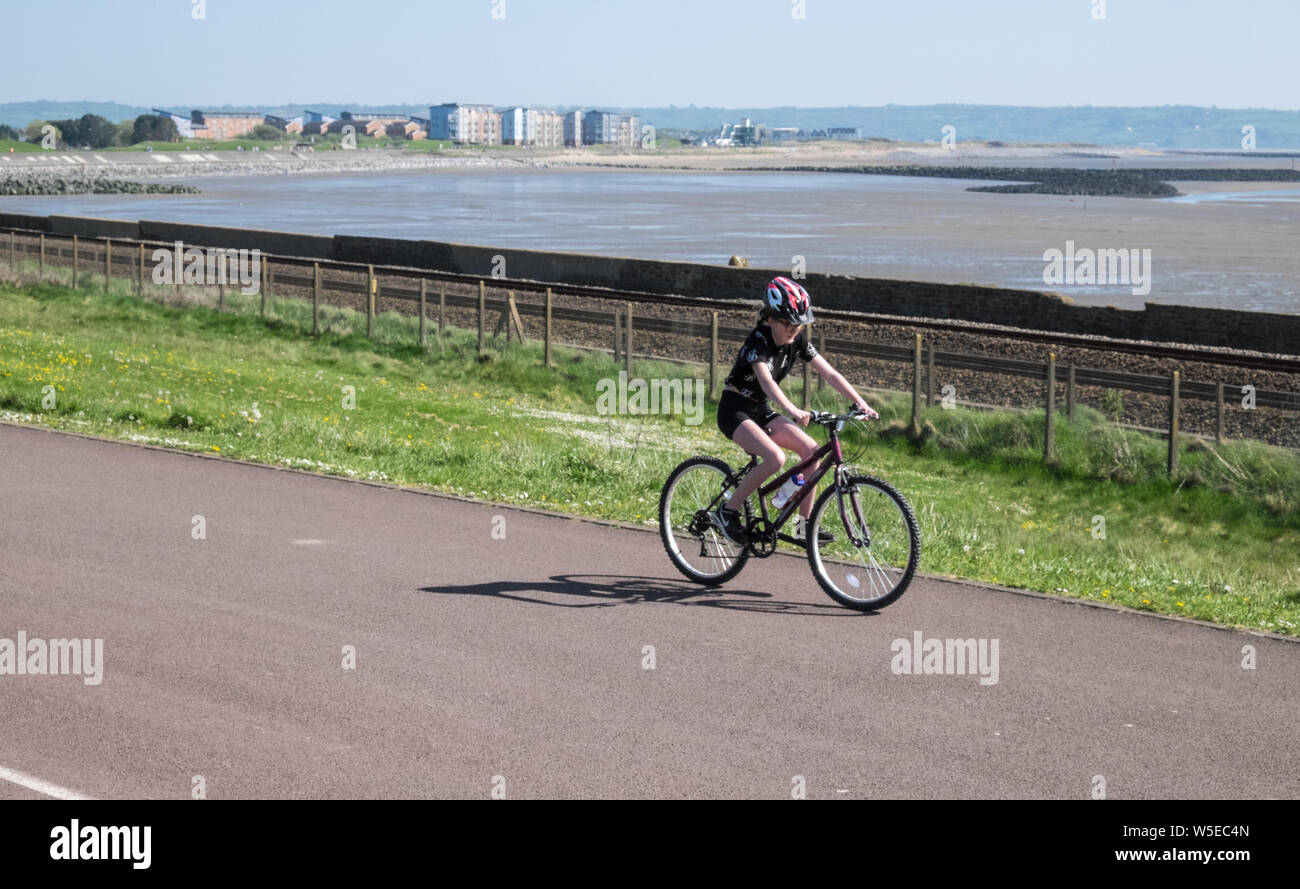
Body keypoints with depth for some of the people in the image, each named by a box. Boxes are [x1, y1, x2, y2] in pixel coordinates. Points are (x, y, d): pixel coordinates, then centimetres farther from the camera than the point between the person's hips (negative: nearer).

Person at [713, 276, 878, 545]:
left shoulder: (797, 341, -4)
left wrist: (861, 404, -18)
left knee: (812, 451, -9)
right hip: (734, 411, -7)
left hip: (761, 411, 7)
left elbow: (830, 374, -6)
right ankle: (727, 511, -15)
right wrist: (792, 410, -58)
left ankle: (804, 523, 1)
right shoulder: (758, 341, -24)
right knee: (775, 458, -29)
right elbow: (766, 381, -41)